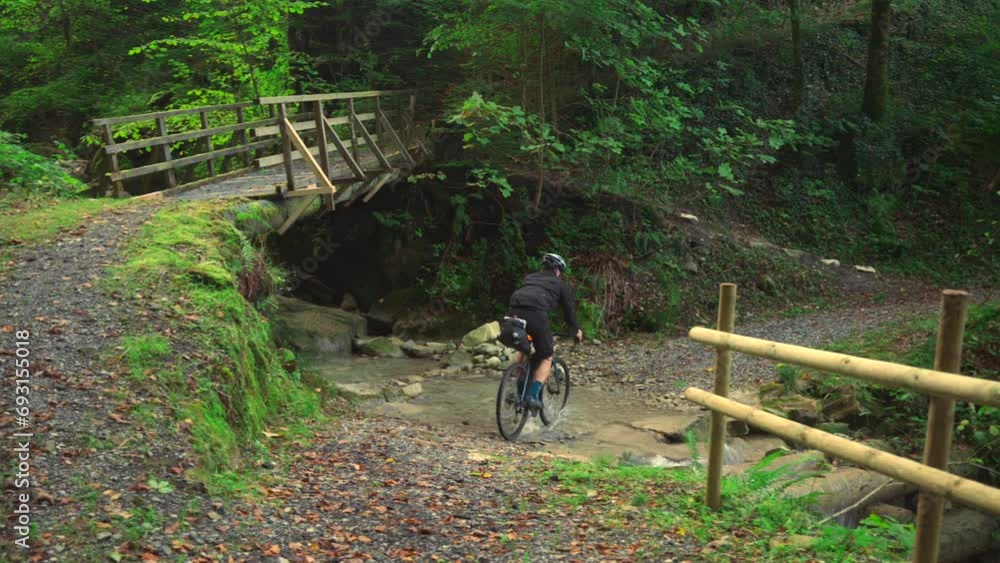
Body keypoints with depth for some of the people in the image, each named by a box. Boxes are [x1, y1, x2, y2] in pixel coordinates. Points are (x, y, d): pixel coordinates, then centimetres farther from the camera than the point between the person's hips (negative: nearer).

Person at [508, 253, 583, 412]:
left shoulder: (529, 278, 34)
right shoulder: (560, 285, 24)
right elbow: (569, 311, 29)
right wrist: (576, 331, 46)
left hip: (515, 311, 5)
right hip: (536, 314, -4)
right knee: (546, 357, 13)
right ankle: (533, 396, -1)